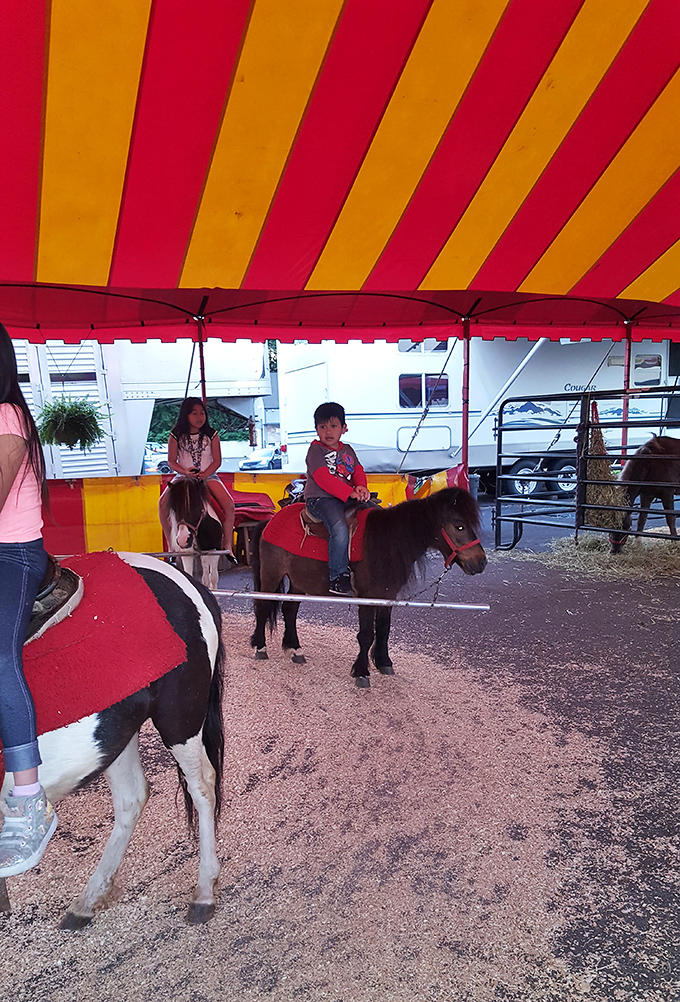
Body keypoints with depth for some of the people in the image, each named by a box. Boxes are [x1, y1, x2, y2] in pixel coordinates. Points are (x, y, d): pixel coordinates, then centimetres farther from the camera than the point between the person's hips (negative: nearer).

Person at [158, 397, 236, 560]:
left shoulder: (211, 435, 1)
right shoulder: (175, 436, 0)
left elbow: (217, 461, 0)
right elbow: (171, 461, 1)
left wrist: (204, 474, -18)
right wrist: (185, 471, -19)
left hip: (208, 476, 0)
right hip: (183, 476, 0)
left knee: (228, 504, -24)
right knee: (163, 502, -24)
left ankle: (227, 545, -10)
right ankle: (171, 544, -10)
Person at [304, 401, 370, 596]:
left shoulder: (347, 450, 20)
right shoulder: (316, 450, -2)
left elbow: (358, 470, 12)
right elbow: (323, 478, -14)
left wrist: (361, 487, -13)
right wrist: (350, 492, -21)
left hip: (348, 498, 7)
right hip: (320, 498, -7)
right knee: (340, 529, -32)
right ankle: (338, 577, -21)